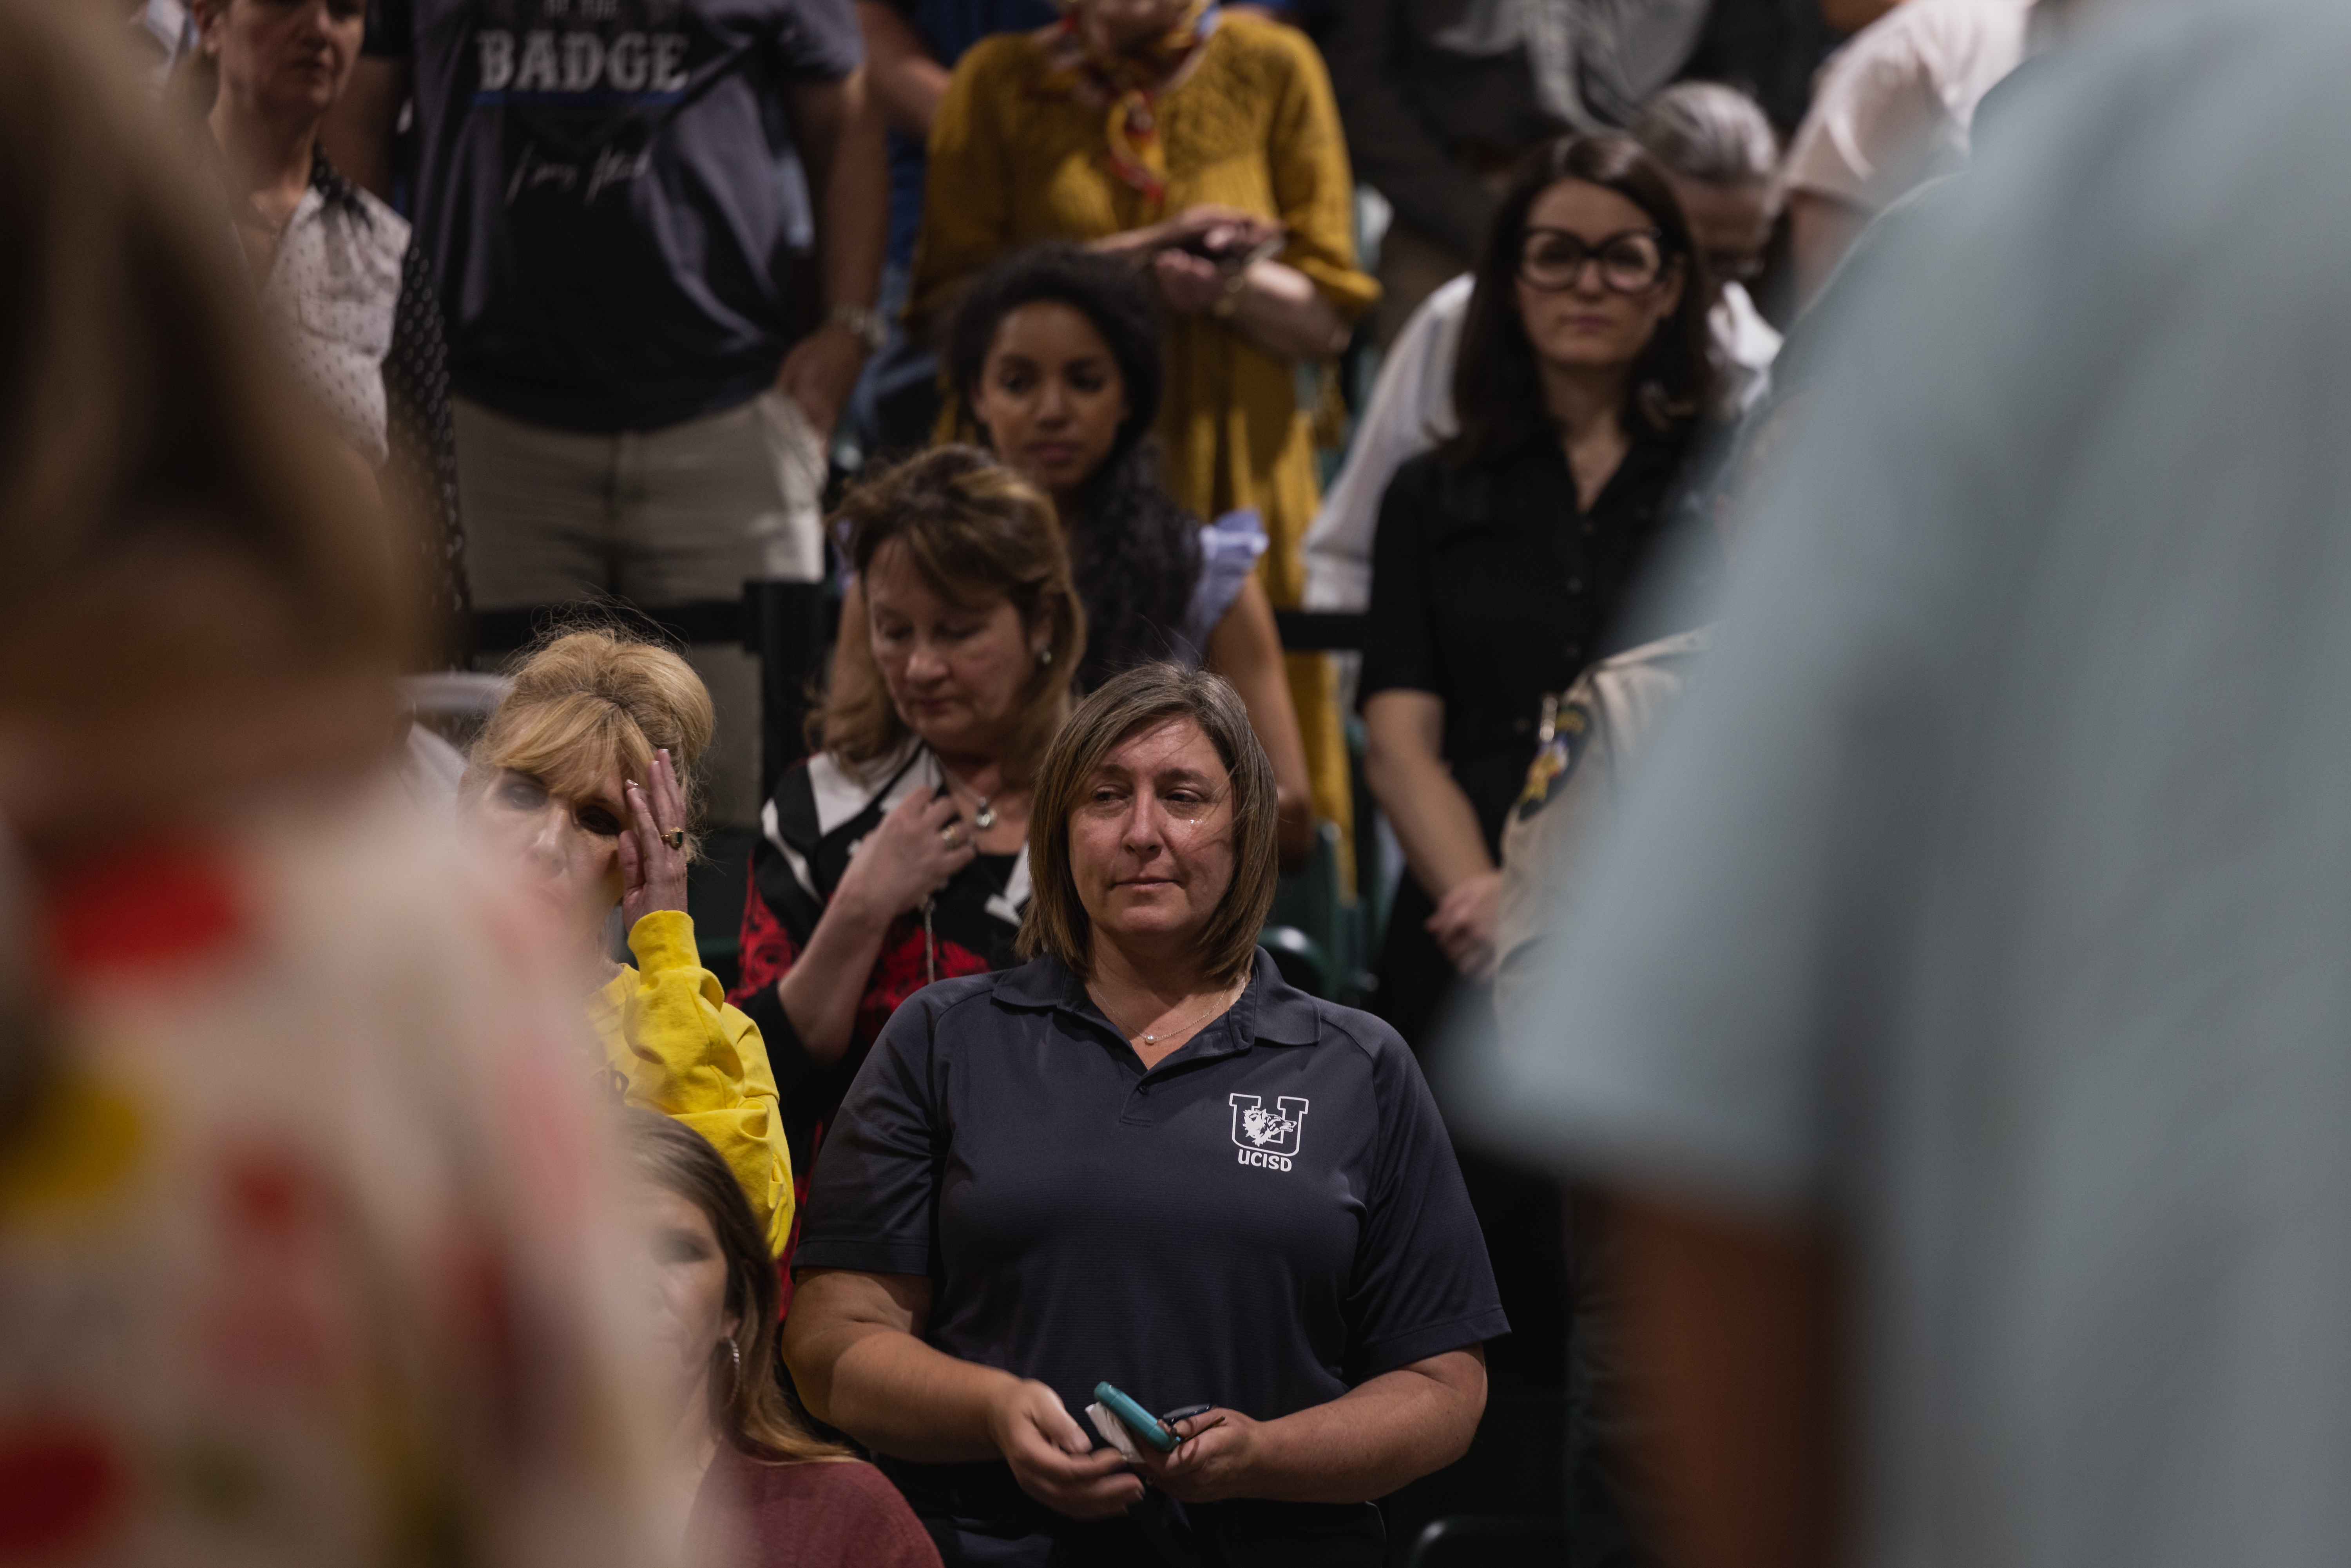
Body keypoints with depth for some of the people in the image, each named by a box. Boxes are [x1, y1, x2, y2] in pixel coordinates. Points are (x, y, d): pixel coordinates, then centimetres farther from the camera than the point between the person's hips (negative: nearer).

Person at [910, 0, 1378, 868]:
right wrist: (1135, 257, -11)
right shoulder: (1001, 81, 6)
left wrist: (1231, 285, -15)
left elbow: (1328, 317, 6)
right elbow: (948, 301, -2)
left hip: (1233, 478, 0)